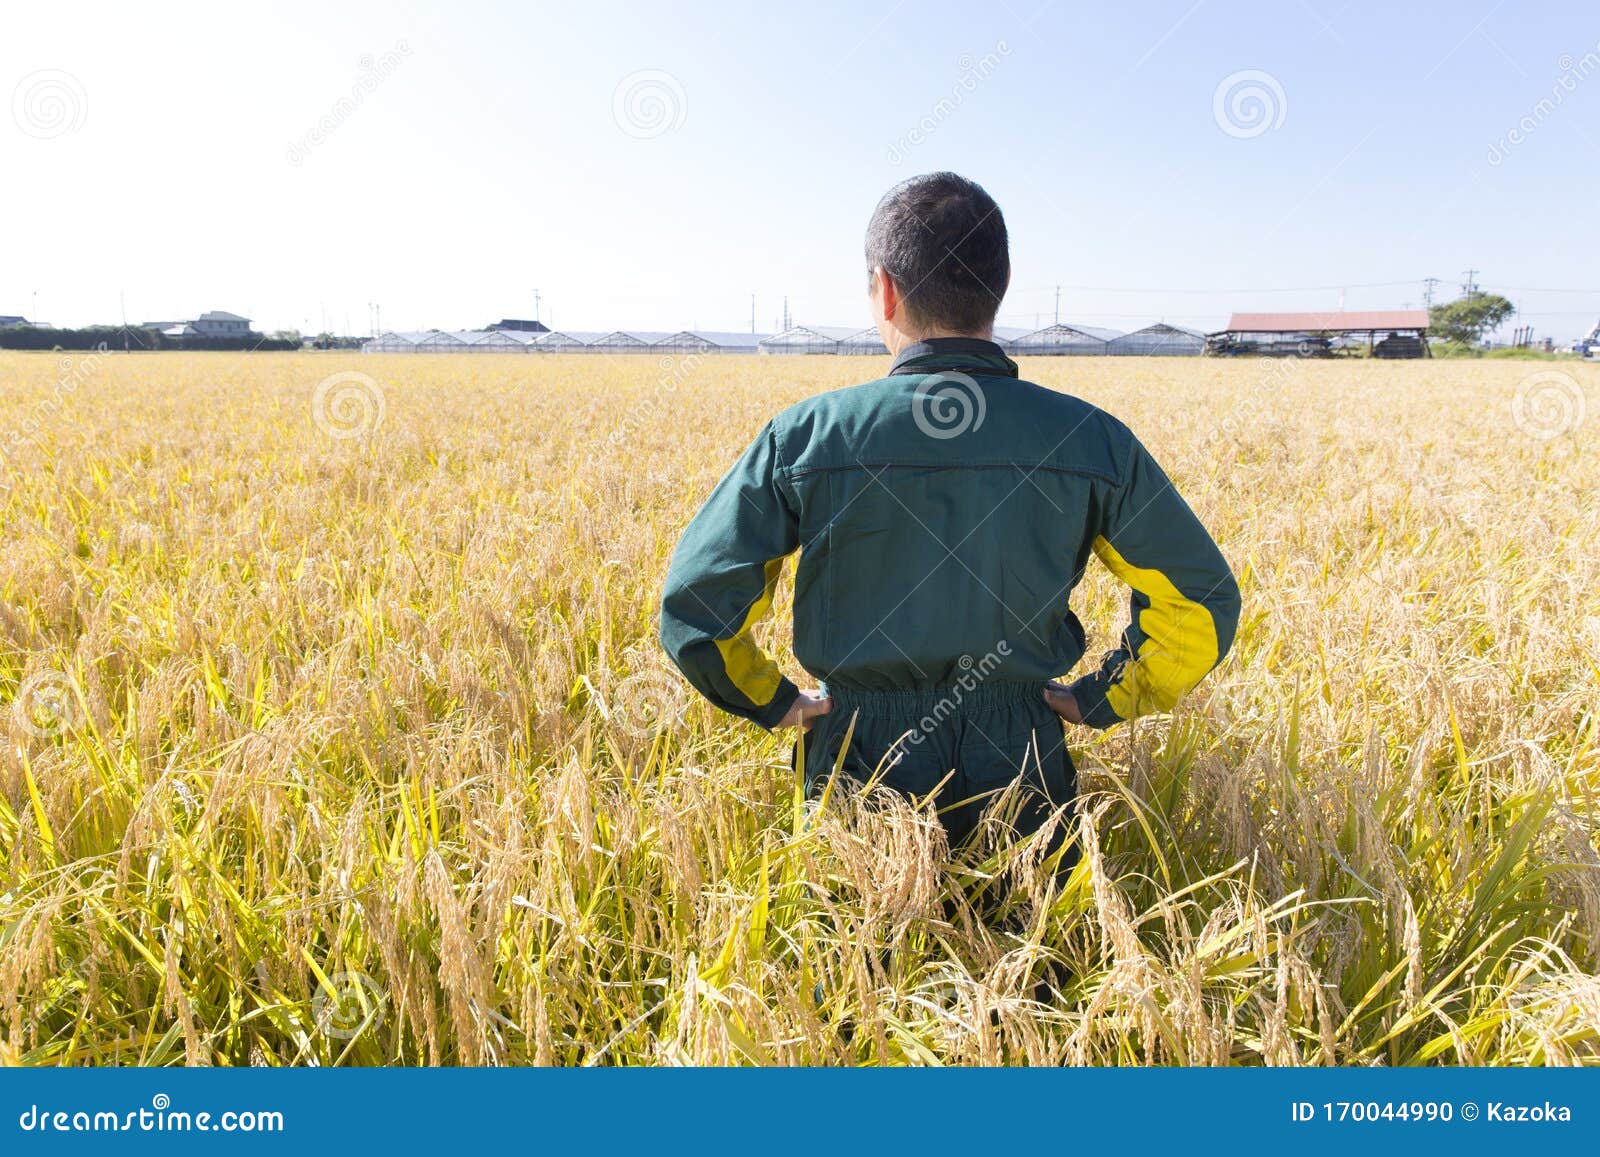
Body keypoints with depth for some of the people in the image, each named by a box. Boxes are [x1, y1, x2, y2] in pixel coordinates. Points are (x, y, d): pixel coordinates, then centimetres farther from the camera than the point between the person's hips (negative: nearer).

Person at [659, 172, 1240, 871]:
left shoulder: (805, 437, -13)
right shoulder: (1089, 439, -9)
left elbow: (693, 604, -11)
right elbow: (1204, 603, -4)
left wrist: (772, 702, 3)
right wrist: (1103, 701, 5)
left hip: (859, 769, -1)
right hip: (1025, 772, 1)